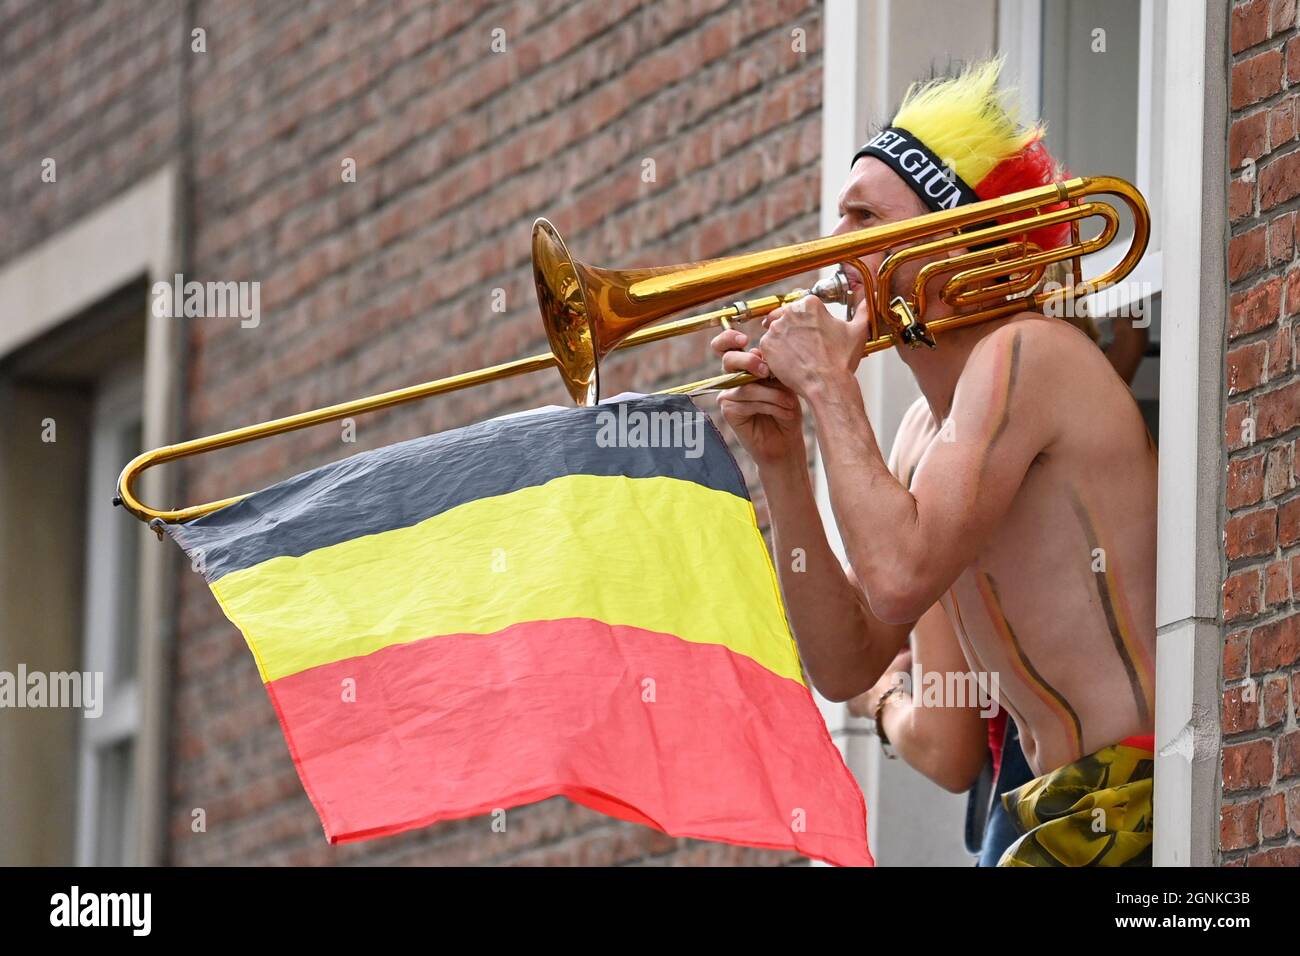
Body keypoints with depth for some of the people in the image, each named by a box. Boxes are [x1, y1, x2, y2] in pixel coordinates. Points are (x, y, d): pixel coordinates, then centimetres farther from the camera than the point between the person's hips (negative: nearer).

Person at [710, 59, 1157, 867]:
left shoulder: (1025, 355, -12)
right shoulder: (929, 428, 15)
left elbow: (899, 578, -24)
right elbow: (846, 665, 10)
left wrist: (829, 384, -13)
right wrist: (781, 463, 2)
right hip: (1071, 801, 9)